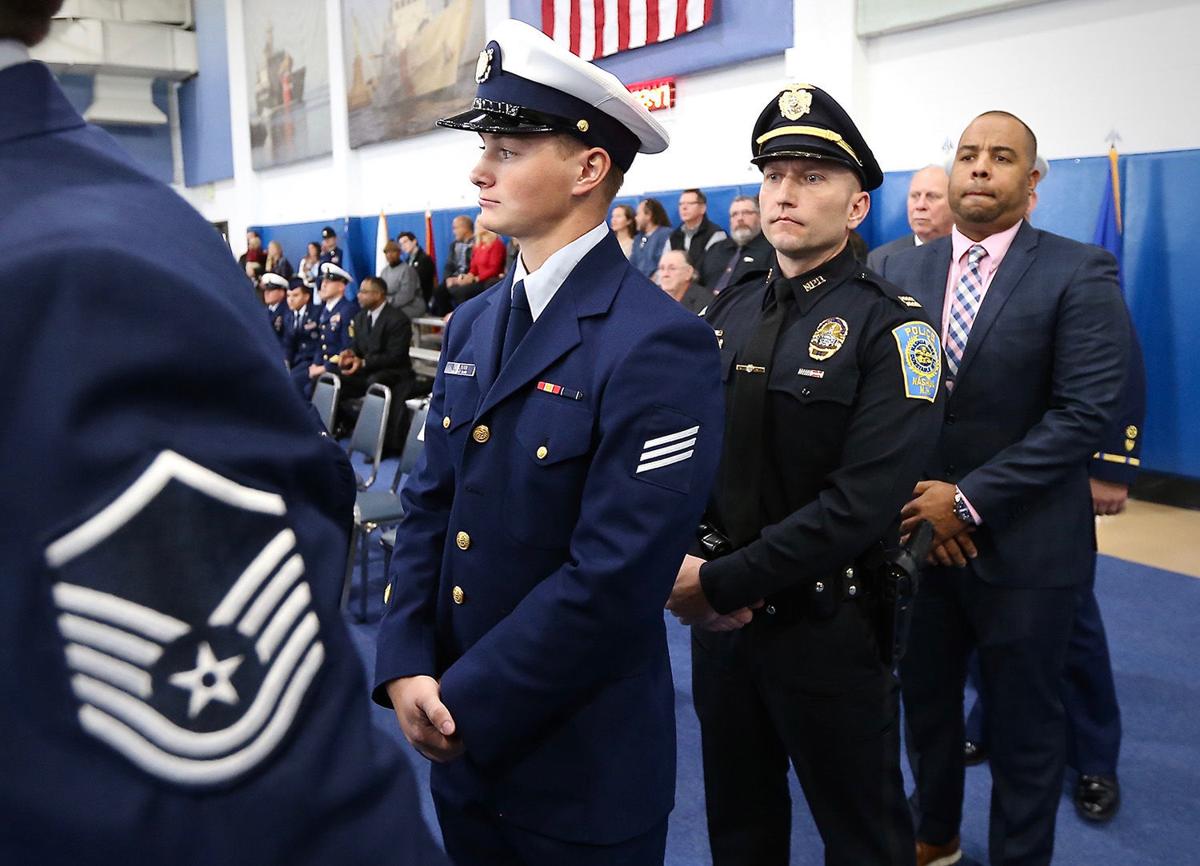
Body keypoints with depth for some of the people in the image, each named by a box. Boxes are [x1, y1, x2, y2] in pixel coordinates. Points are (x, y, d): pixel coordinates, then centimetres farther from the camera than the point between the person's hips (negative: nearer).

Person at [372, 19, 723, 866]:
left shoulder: (658, 343, -19)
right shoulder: (472, 325, 6)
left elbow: (616, 577, -22)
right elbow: (429, 506, 6)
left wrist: (470, 702, -15)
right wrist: (406, 666, -6)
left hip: (582, 765, -6)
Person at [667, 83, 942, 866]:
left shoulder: (892, 328, -13)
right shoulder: (727, 312, 5)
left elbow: (862, 504, -23)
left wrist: (722, 582, -20)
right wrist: (685, 564, -12)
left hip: (829, 626, -5)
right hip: (719, 617, 6)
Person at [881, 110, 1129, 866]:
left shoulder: (1081, 274, -9)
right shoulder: (903, 272, 5)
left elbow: (1085, 413, -17)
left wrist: (968, 500, -20)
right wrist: (911, 494, -10)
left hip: (1024, 543, -4)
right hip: (920, 533, 4)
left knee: (1025, 718, 12)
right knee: (925, 698, 19)